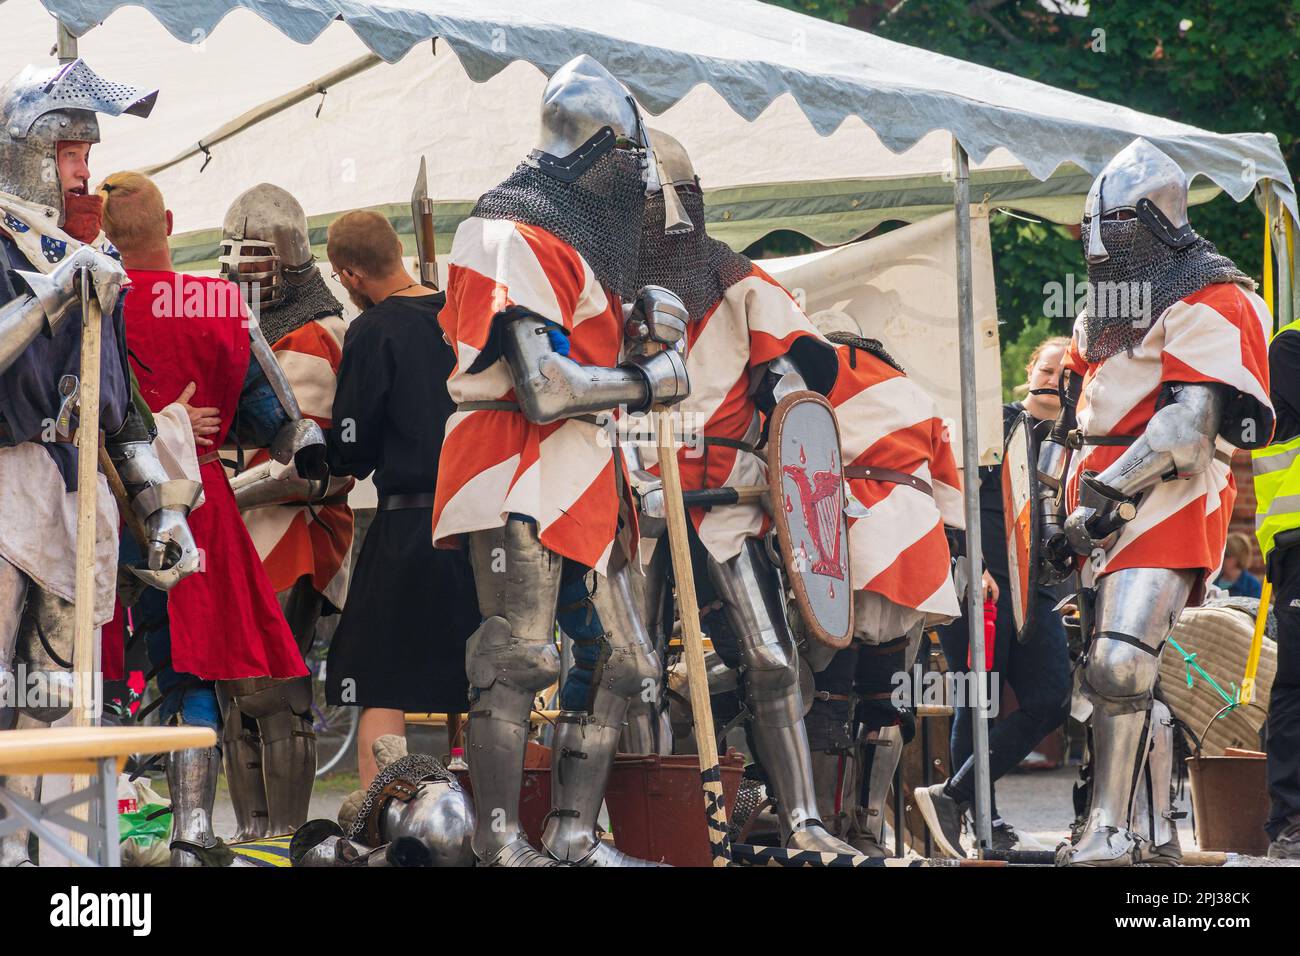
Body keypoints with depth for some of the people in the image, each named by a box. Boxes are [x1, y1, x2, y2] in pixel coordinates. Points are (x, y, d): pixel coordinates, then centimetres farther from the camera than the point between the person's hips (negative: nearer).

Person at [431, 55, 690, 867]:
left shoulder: (573, 234, 19)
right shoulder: (519, 236, -13)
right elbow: (545, 386, -20)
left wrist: (638, 315, 8)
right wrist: (651, 380, -8)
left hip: (583, 475, 10)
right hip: (520, 472, -10)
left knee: (622, 660, 10)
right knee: (519, 656, -14)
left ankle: (574, 837, 13)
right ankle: (502, 845, -14)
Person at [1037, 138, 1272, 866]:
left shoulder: (1208, 306, -8)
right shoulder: (1103, 316, 22)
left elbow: (1190, 426, -17)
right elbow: (1075, 422, 27)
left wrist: (1111, 494, -20)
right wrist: (1058, 511, 18)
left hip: (1168, 509, -9)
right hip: (1105, 523, 9)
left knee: (1121, 666, -20)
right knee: (1123, 678, 8)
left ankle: (1112, 832, -20)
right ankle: (1155, 835, 13)